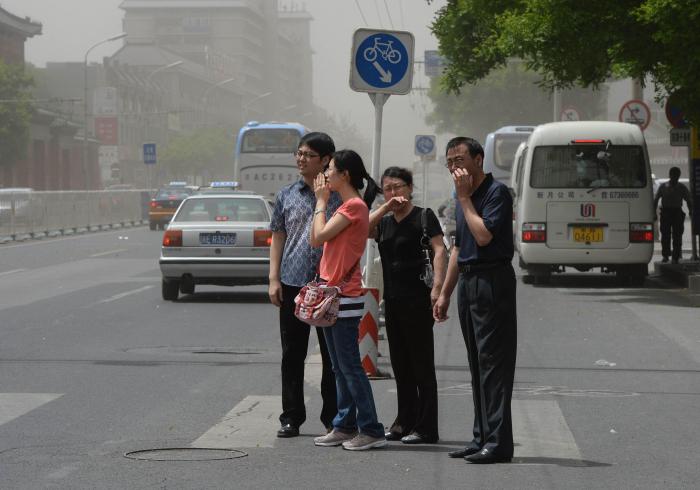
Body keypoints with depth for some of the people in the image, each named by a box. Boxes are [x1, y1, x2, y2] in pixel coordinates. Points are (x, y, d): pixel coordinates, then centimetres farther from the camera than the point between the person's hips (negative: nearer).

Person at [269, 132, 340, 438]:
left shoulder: (339, 195, 2)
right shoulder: (287, 195, 9)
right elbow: (278, 238, 10)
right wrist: (274, 279, 3)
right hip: (292, 283, 2)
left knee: (332, 355, 4)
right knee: (292, 354, 5)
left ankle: (332, 417, 12)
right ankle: (291, 417, 12)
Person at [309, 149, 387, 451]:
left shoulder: (355, 206, -14)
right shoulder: (348, 206, 17)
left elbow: (319, 236, -16)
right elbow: (316, 240, 15)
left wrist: (321, 202, -8)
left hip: (345, 297, -10)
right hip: (332, 294, 10)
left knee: (349, 366, -8)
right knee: (340, 367, 13)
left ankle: (371, 431, -6)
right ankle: (344, 426, 18)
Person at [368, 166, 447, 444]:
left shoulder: (423, 216, -2)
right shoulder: (385, 222, 16)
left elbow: (440, 250, -12)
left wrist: (437, 286, -24)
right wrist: (385, 208, -6)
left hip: (417, 299, -7)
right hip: (392, 300, 7)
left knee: (422, 365, -4)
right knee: (400, 366, 11)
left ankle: (426, 428, -2)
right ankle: (404, 422, 19)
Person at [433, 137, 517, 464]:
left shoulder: (497, 192, -11)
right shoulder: (462, 196, 16)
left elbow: (483, 235, -24)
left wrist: (464, 197, -14)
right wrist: (445, 293, 21)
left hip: (493, 281, -9)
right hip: (468, 282, 9)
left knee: (493, 362, -10)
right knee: (477, 363, 10)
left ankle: (498, 442, -10)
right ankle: (482, 437, 15)